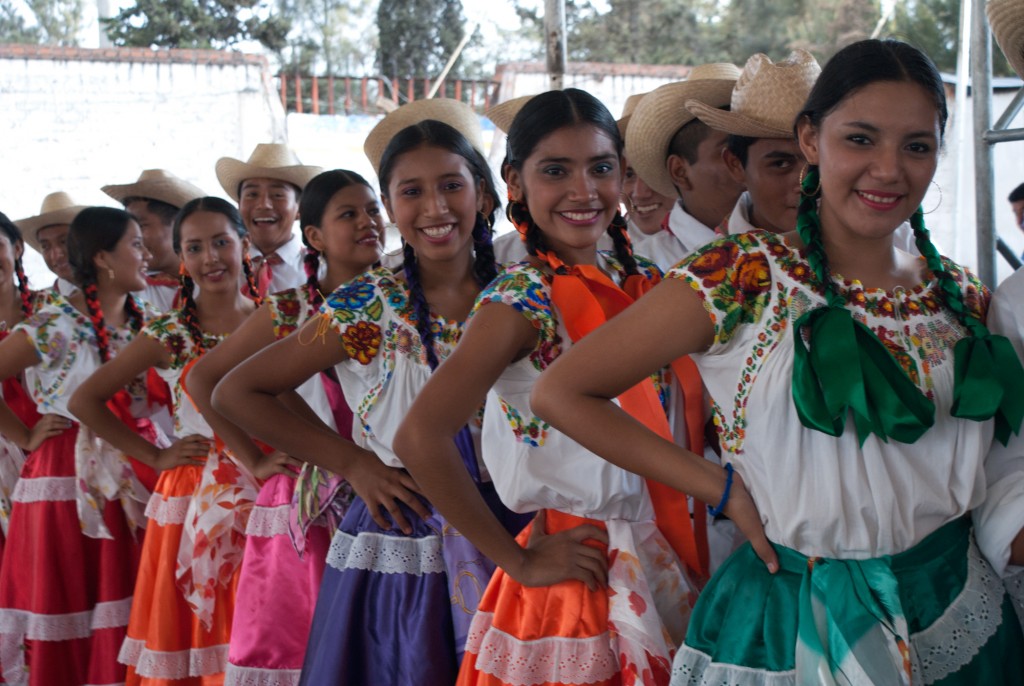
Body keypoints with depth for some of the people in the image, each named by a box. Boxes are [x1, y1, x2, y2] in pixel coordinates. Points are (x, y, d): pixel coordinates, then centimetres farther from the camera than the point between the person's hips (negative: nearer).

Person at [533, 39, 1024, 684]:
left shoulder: (963, 298, 3)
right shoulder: (744, 275, -11)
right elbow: (559, 393, -12)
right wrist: (722, 487, -12)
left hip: (957, 618, 5)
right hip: (794, 626, -4)